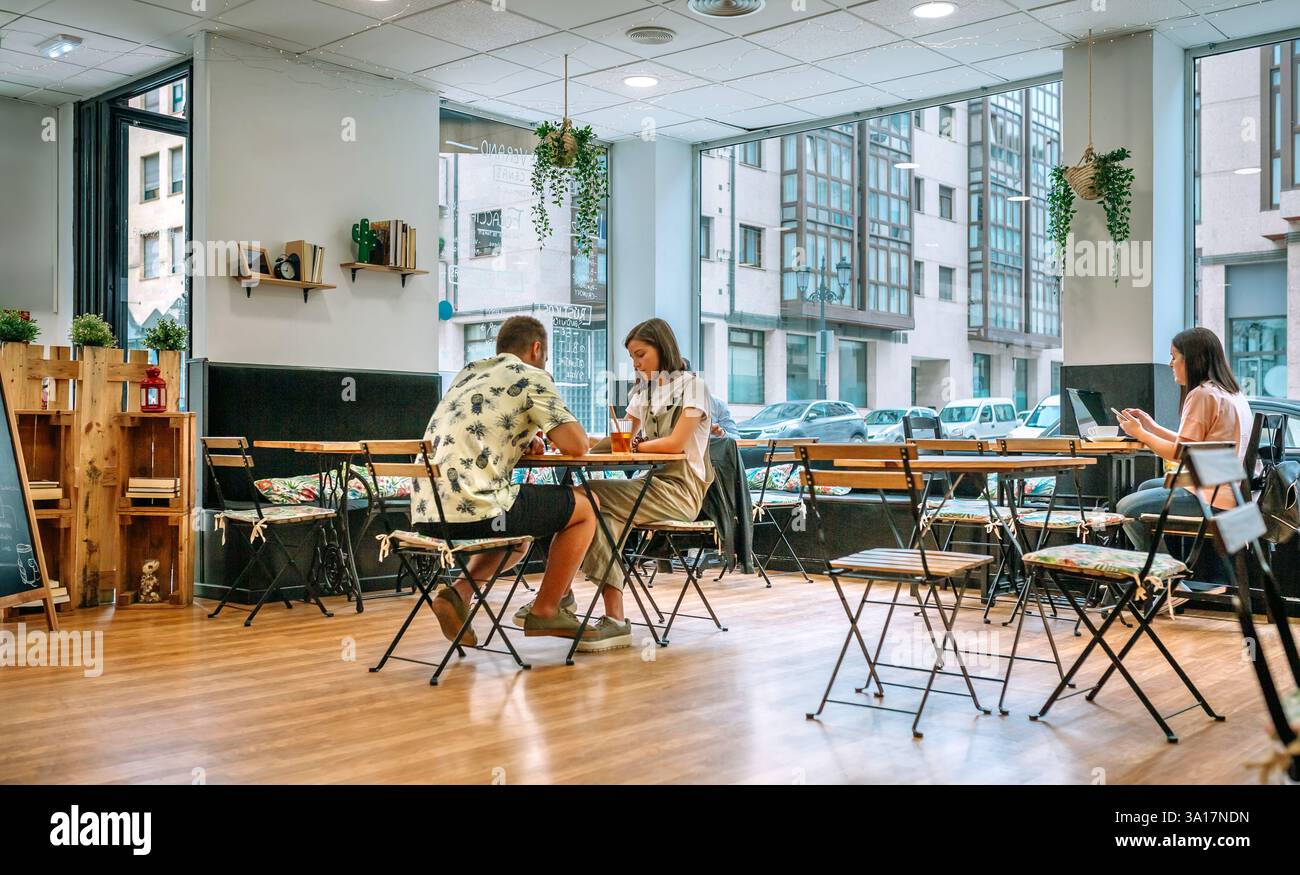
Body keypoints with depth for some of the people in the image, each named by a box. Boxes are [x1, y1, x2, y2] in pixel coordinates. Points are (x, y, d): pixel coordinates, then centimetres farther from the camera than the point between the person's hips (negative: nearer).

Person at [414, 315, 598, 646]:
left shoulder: (469, 372, 23)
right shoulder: (532, 378, 1)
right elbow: (578, 445, -7)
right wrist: (554, 434, 17)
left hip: (426, 511, 8)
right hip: (473, 510, -8)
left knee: (519, 536, 35)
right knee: (584, 507, 12)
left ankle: (459, 591, 10)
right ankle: (545, 610, 15)